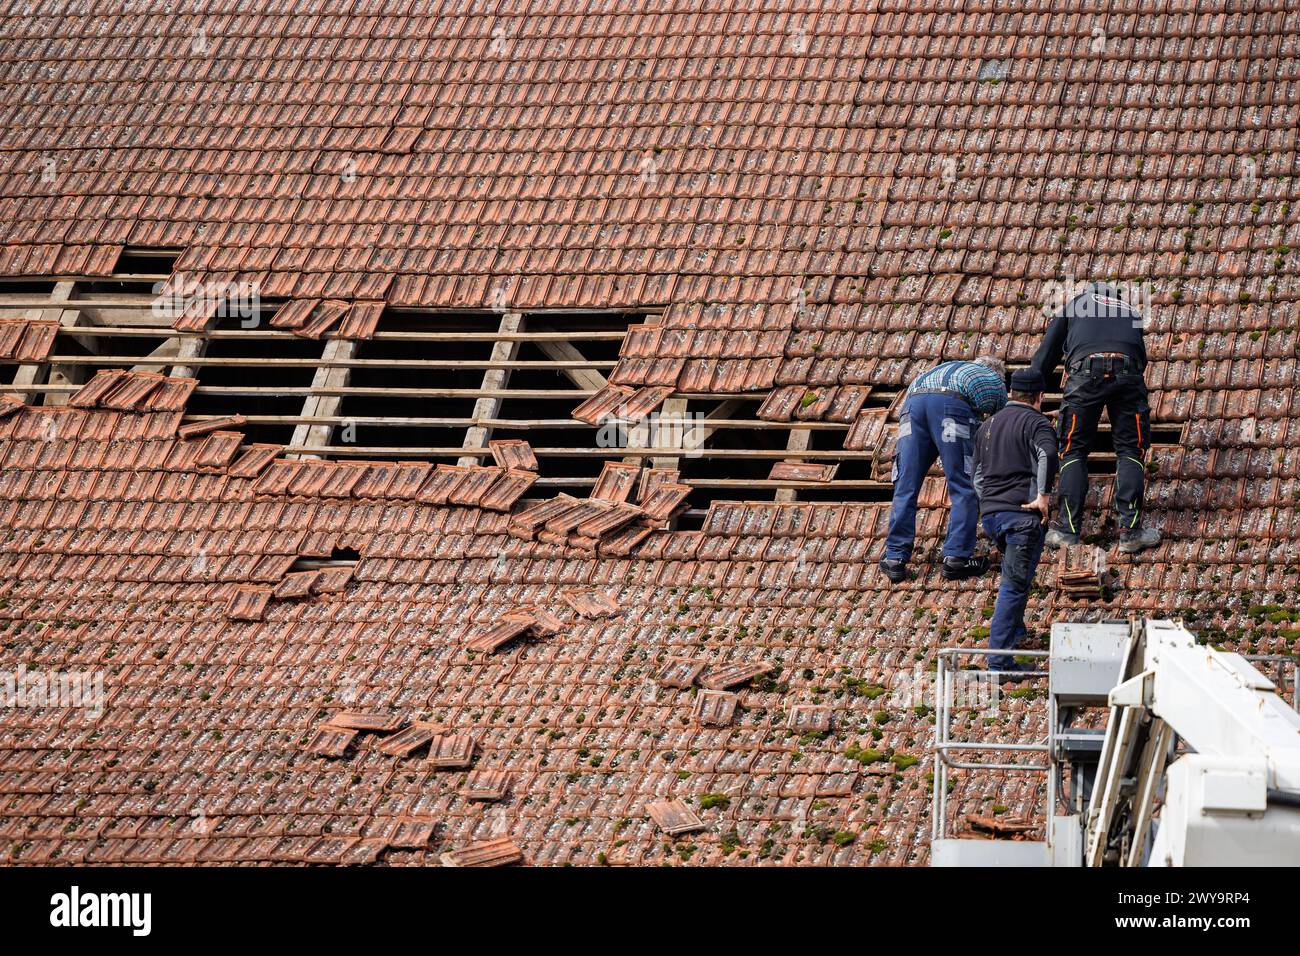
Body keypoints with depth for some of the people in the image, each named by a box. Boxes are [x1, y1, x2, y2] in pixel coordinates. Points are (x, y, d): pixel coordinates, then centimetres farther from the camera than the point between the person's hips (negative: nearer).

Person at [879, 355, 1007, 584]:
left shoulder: (950, 368, 45)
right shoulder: (995, 380, 32)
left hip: (913, 401, 5)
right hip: (953, 404, -5)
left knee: (905, 487, 5)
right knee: (964, 487, 2)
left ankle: (895, 558, 3)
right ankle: (955, 558, -4)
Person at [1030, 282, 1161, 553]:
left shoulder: (1076, 304, 31)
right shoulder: (1131, 312, 37)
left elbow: (1046, 353, 26)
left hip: (1086, 371, -1)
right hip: (1128, 373, 2)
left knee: (1073, 451, 7)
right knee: (1130, 450, 8)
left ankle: (1067, 530, 1)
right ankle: (1130, 531, -2)